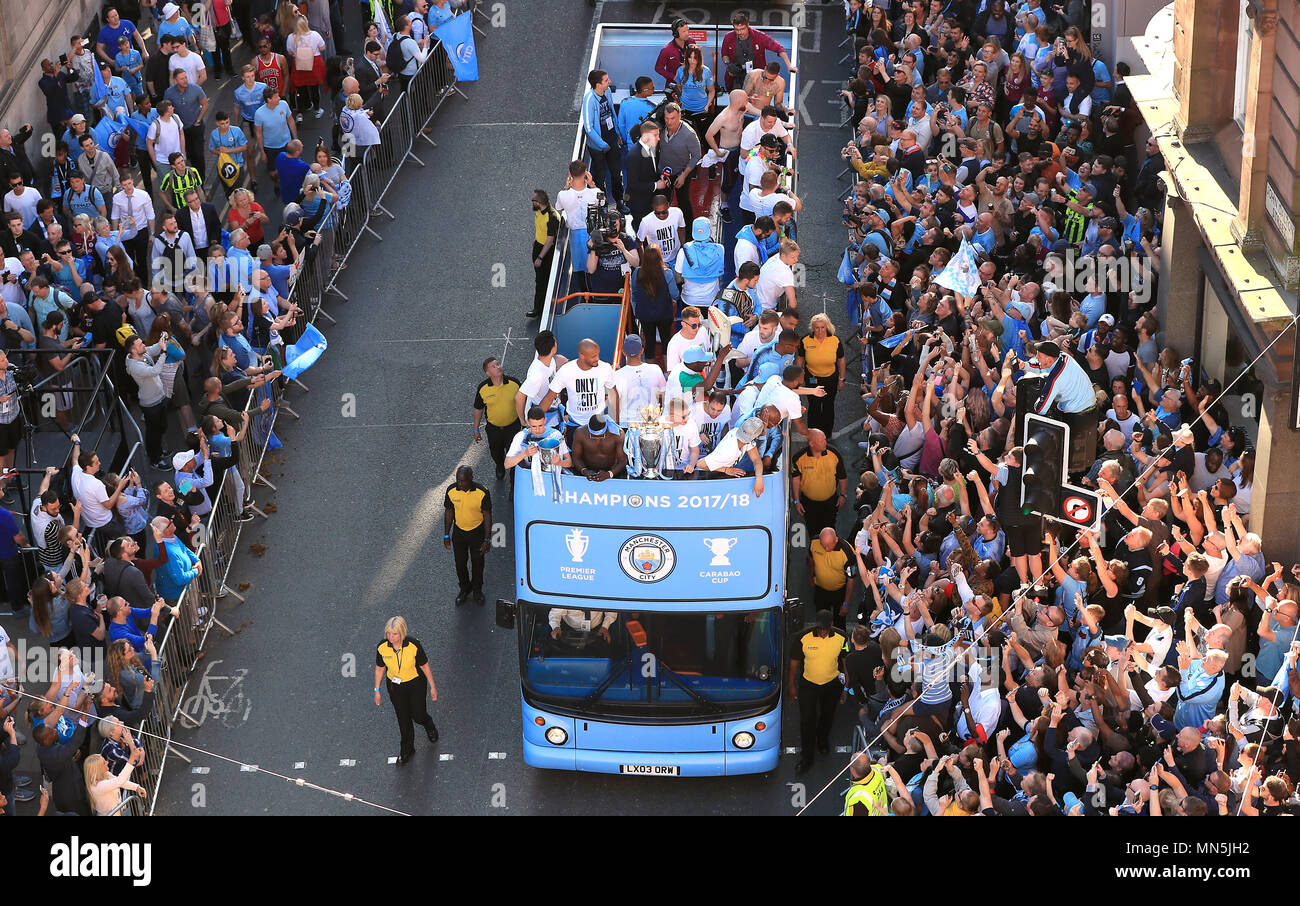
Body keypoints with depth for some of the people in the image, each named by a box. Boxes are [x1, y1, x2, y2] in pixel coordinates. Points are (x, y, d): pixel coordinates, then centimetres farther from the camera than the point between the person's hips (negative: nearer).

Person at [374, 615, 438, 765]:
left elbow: (425, 666, -13)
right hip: (395, 686, 2)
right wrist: (377, 691, 3)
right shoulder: (382, 648, -21)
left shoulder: (414, 645, -27)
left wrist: (433, 687, -4)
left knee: (418, 716, 8)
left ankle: (429, 725, 47)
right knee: (403, 719, 13)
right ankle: (407, 750, 35)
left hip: (415, 684, -2)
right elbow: (379, 669, -4)